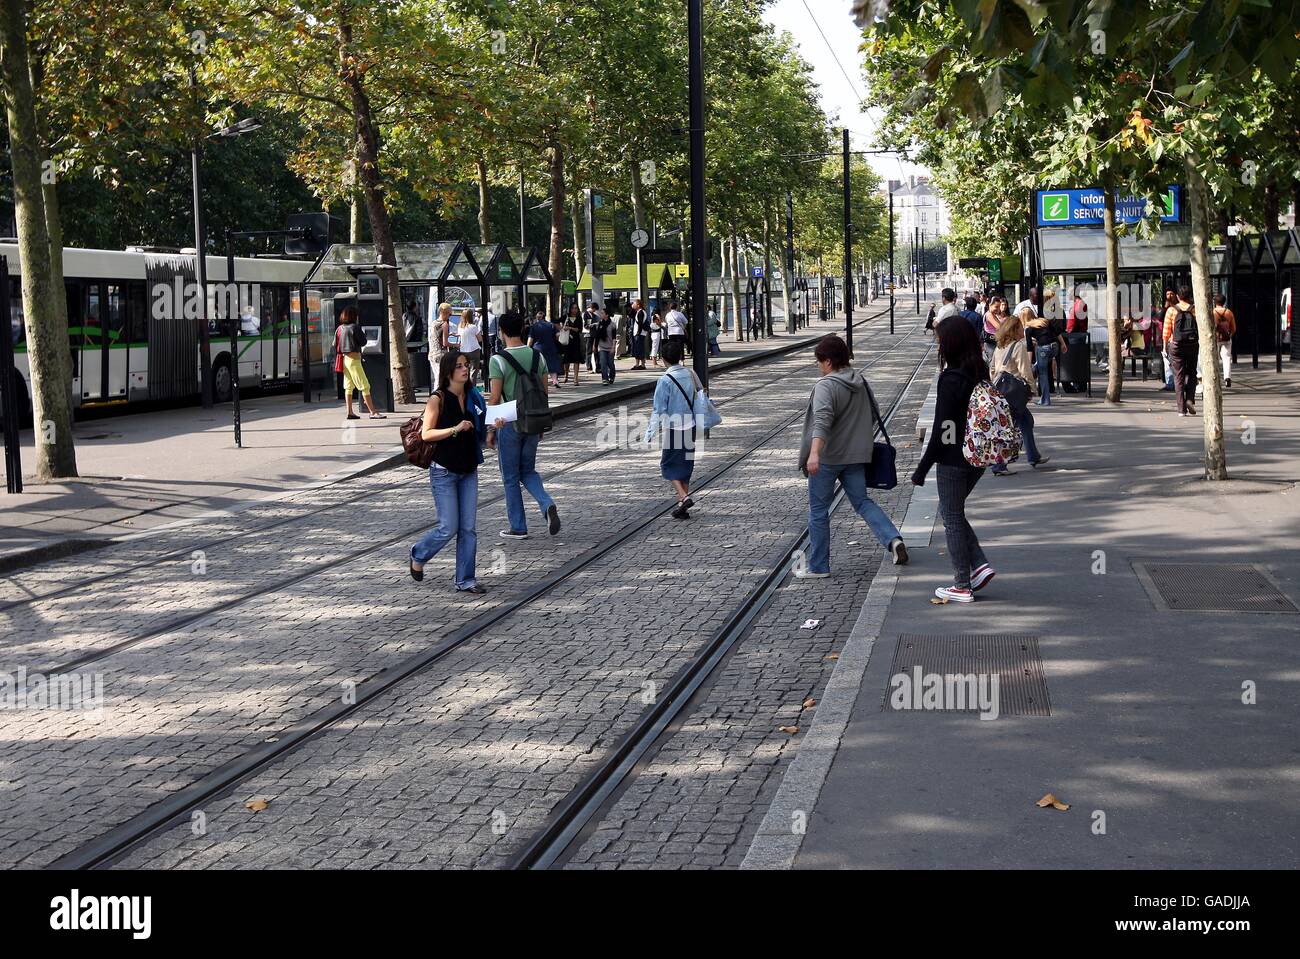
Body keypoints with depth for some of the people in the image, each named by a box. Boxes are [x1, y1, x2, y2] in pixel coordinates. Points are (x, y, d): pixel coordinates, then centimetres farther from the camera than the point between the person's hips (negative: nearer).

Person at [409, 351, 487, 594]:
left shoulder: (472, 397, 8)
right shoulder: (438, 399, -9)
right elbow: (426, 434, -13)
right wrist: (455, 429, -23)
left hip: (468, 471, 5)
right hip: (444, 471, -5)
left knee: (469, 528, 2)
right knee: (449, 528, -4)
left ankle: (465, 580, 9)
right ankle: (418, 556, 23)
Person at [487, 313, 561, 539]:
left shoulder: (498, 360, -13)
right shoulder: (537, 357, 3)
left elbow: (495, 398, -13)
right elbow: (544, 393, 7)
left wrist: (491, 429, -4)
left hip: (509, 425, -5)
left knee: (511, 478, 8)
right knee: (528, 471, 19)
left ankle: (518, 528, 14)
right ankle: (547, 505, -6)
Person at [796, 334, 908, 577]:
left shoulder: (826, 386, -16)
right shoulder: (860, 382, 8)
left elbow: (822, 421, -30)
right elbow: (872, 414, 21)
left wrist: (814, 453, -41)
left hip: (828, 457, -7)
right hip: (856, 455, 7)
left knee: (818, 509, 5)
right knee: (862, 501, 16)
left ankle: (817, 566, 12)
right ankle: (893, 539, -6)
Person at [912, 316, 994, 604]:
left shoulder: (951, 380, -20)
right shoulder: (981, 373, 5)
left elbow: (941, 429, -19)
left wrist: (921, 470, -12)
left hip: (954, 460, -8)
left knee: (952, 518, 5)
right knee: (951, 512, 23)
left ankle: (962, 586, 11)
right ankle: (980, 564, 12)